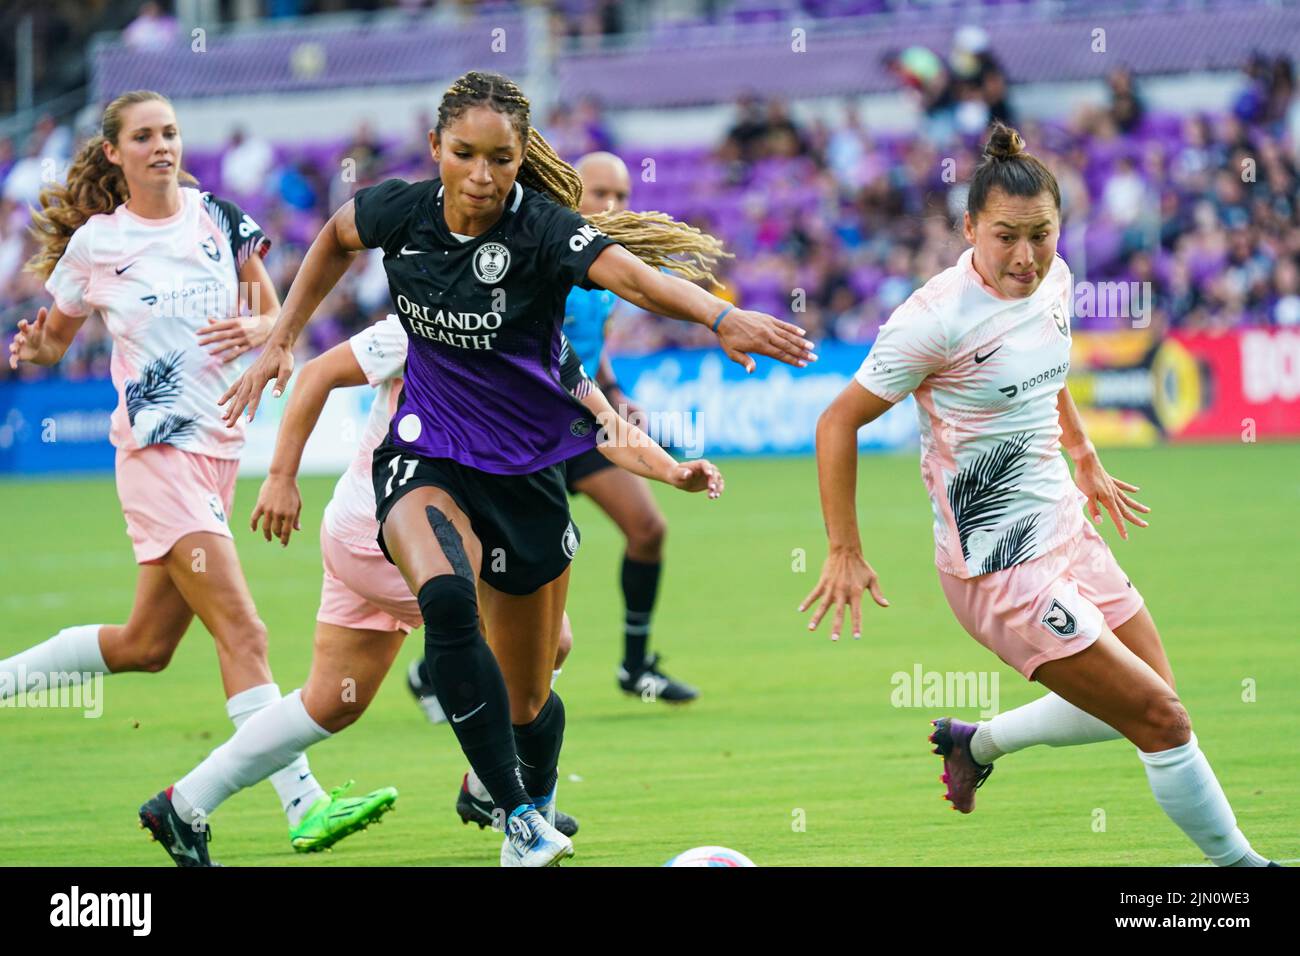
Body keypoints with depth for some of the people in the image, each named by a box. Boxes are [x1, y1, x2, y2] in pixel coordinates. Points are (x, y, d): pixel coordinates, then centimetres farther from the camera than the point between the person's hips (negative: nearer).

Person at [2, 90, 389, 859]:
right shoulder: (94, 243, -3)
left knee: (146, 645, 13)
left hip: (221, 444, 6)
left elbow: (274, 312, 12)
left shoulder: (219, 218, 5)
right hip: (157, 451, -6)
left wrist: (255, 329, -11)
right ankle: (303, 802, -19)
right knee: (243, 634, -15)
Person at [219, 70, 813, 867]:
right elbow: (337, 238, 15)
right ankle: (519, 822, -27)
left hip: (525, 470, -1)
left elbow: (634, 273, -41)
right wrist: (281, 342, 14)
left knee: (526, 701, 9)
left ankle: (541, 797, 45)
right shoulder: (400, 212, -10)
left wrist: (722, 317, -59)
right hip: (426, 454, 1)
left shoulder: (543, 230, -21)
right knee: (445, 598, -33)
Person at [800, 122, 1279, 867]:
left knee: (1149, 698, 19)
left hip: (1065, 530, 8)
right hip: (1001, 567, -8)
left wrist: (1087, 464, 26)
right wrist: (845, 553, -15)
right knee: (1162, 721, -7)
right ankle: (1236, 861, 11)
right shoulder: (939, 317, -22)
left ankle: (975, 744, 35)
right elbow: (839, 423, -15)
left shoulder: (1054, 280, 0)